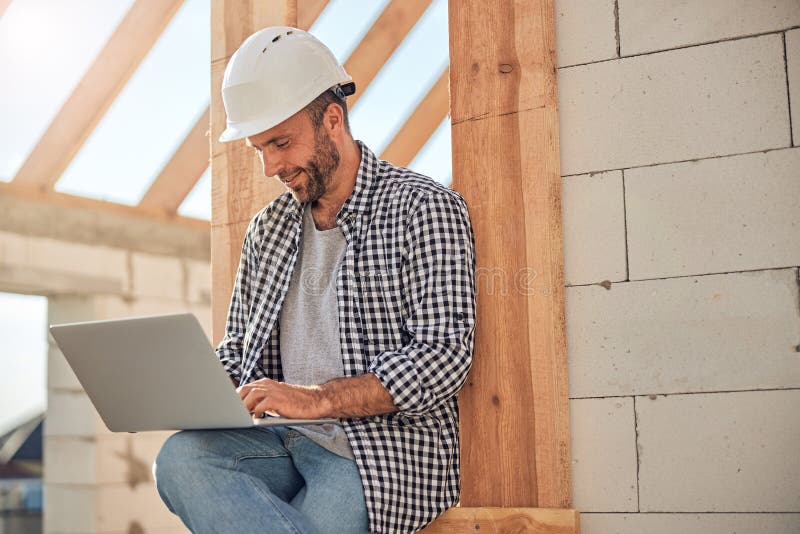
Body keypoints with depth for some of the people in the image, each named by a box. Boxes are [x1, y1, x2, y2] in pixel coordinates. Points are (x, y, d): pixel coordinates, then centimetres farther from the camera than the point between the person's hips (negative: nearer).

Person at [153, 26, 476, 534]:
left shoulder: (425, 208, -4)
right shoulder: (268, 229, 16)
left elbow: (444, 355, -14)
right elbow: (239, 351, 23)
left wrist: (318, 398, -24)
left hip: (384, 449, -6)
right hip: (284, 439, 6)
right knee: (182, 457, -26)